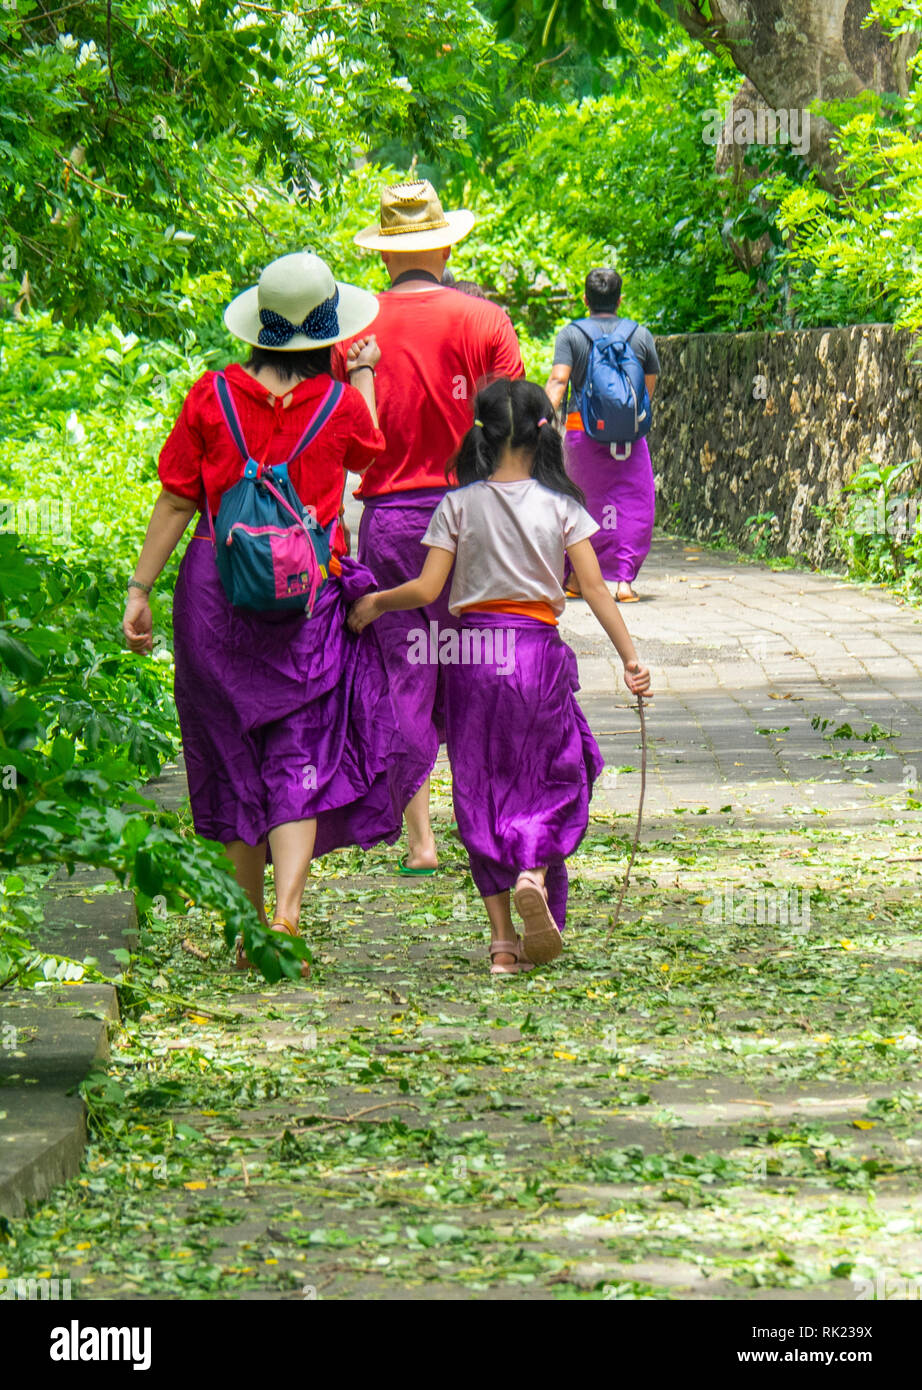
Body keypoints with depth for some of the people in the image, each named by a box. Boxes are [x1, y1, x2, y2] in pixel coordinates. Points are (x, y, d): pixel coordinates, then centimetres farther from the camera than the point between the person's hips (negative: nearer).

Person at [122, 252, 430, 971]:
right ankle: (287, 906, -21)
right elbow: (371, 449, 19)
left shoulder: (213, 396, -4)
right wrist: (364, 375, 32)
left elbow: (176, 501, -3)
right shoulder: (340, 404, -5)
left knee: (233, 755, 13)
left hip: (215, 586, 1)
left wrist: (140, 588, 3)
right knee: (301, 756, 0)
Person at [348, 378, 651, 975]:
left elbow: (426, 590, -5)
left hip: (471, 653, 1)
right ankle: (536, 872, -16)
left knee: (482, 788, 7)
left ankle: (501, 936, 3)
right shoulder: (560, 505, 0)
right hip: (539, 654, -1)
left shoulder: (460, 505, -1)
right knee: (553, 776, 14)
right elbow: (595, 588, -5)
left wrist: (374, 603, 12)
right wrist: (631, 657, -2)